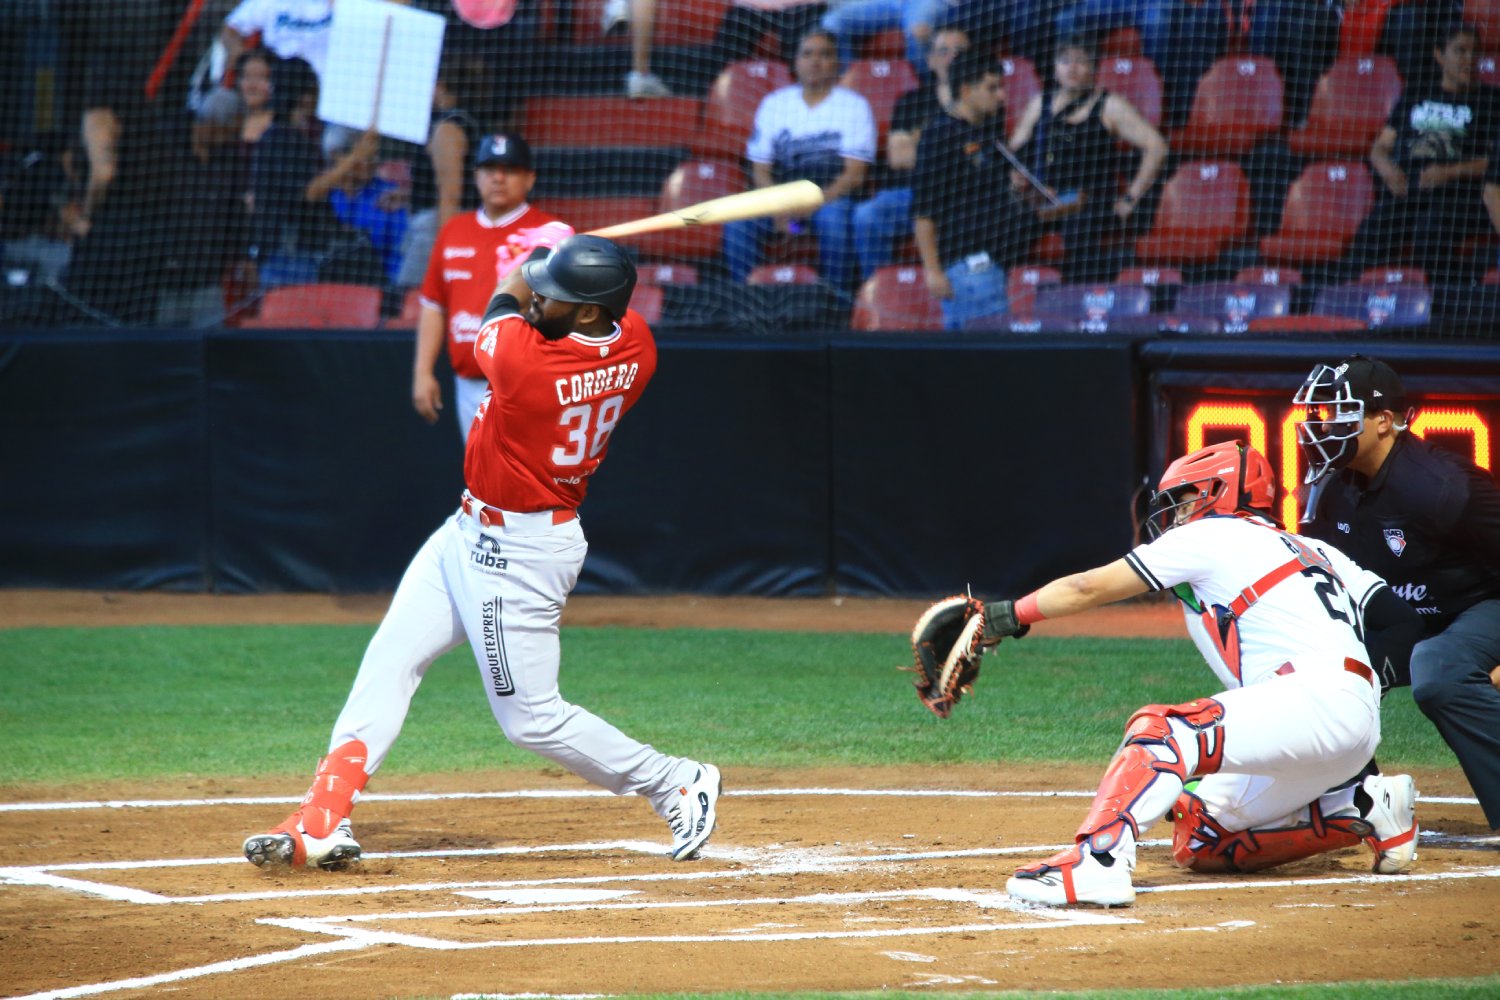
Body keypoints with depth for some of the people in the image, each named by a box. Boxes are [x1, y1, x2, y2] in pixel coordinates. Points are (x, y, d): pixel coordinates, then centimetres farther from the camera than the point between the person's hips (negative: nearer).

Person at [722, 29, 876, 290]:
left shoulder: (854, 105, 4)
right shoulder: (774, 104, 13)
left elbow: (854, 173, -4)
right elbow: (760, 169, 9)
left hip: (832, 197, -3)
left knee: (834, 217, -38)